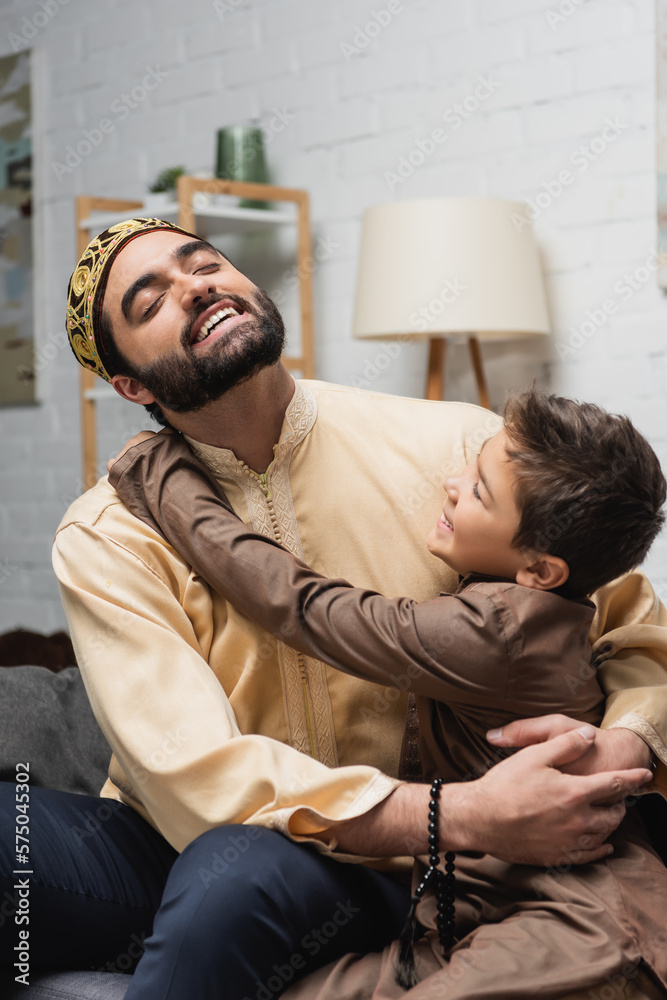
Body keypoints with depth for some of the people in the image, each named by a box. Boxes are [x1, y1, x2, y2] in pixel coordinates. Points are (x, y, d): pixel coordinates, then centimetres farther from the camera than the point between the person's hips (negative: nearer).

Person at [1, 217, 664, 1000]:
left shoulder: (455, 449, -6)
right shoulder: (104, 538, -6)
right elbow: (192, 774, -18)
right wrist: (460, 817, -29)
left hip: (363, 880, -1)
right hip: (161, 858, 2)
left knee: (236, 870, -35)